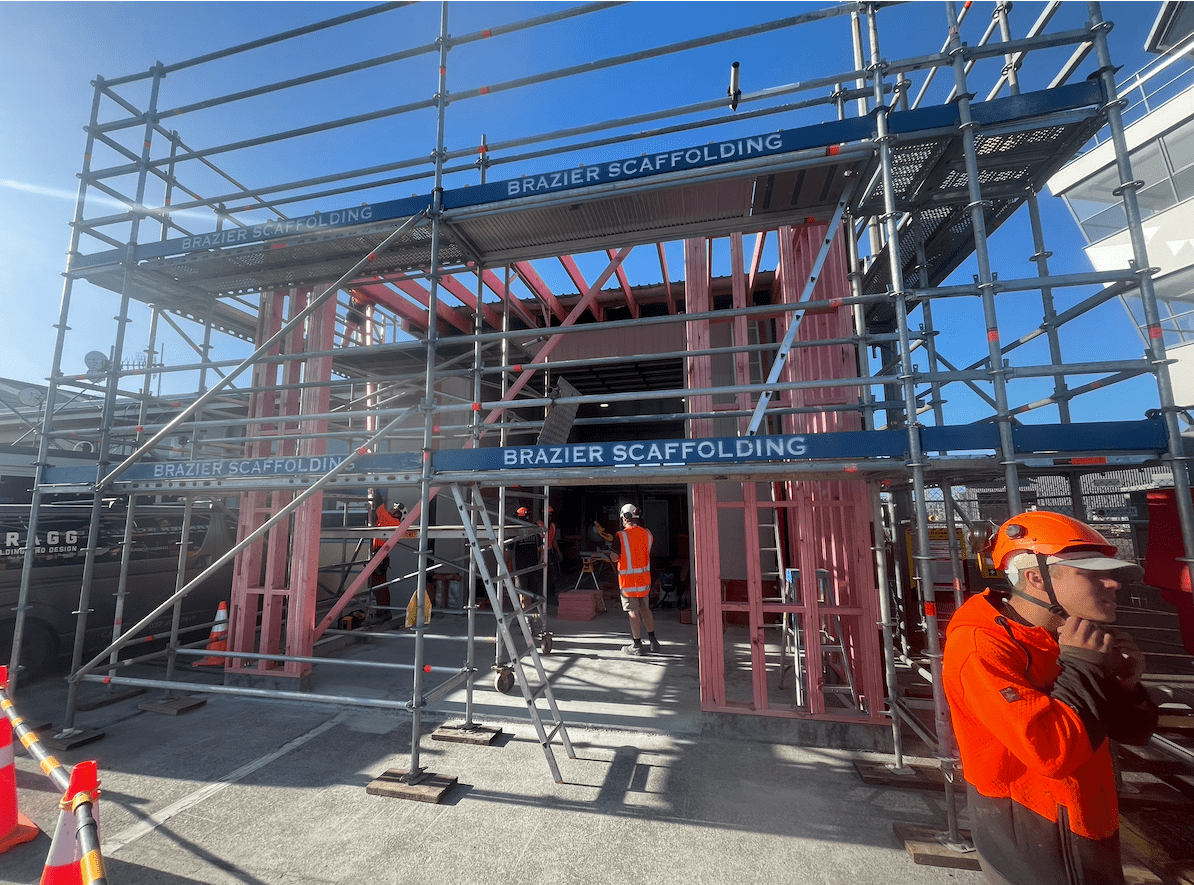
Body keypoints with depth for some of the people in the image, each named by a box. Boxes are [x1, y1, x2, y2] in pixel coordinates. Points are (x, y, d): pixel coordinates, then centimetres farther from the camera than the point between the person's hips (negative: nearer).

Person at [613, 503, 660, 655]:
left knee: (634, 612, 3)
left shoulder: (621, 536, -15)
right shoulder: (647, 533, 1)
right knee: (645, 609, 17)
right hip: (645, 577, 5)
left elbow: (615, 557, -11)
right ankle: (653, 640, 23)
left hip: (628, 579, -5)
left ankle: (636, 645, 12)